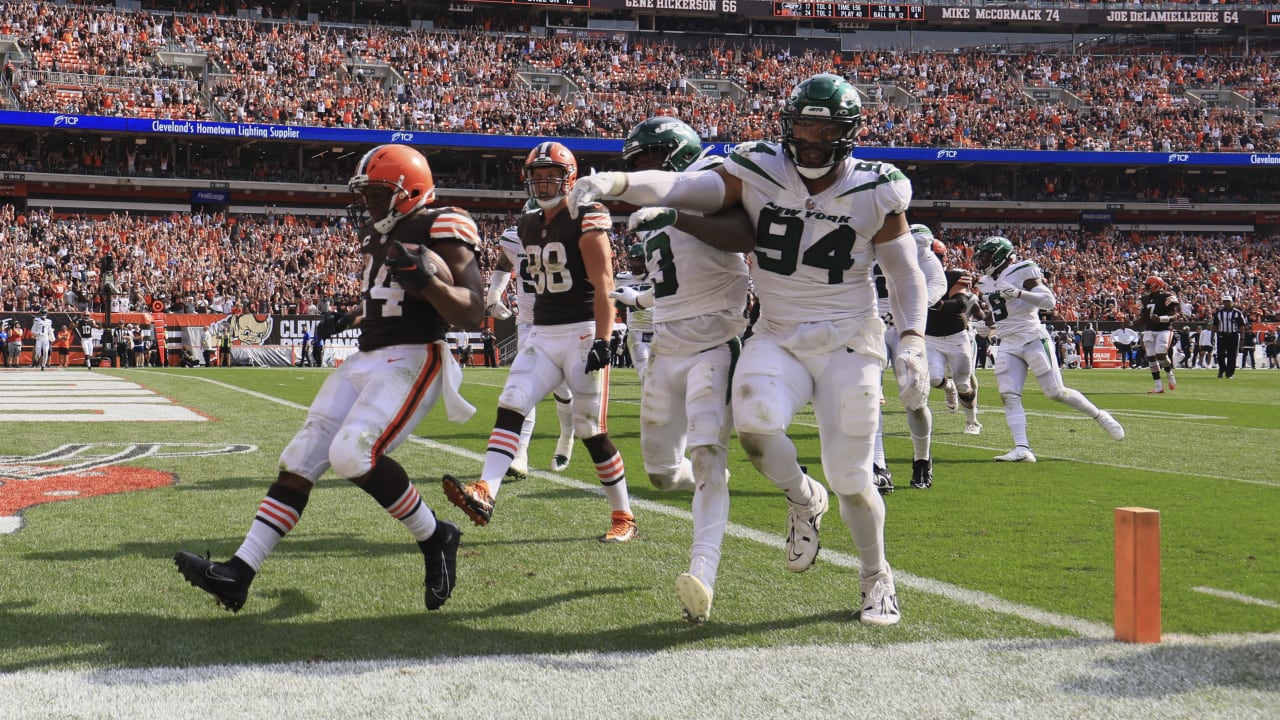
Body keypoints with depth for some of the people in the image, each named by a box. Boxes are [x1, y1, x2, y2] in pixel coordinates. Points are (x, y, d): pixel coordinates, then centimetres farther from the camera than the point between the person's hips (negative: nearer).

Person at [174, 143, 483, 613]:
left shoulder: (439, 232, -10)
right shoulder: (381, 236, 17)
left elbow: (472, 313, -17)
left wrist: (428, 279, -31)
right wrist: (346, 320, 20)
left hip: (412, 360, -9)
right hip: (367, 358, 9)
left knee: (353, 454, -27)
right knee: (301, 458, -1)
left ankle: (434, 539, -4)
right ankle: (238, 574, -2)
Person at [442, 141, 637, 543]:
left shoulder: (585, 222, -9)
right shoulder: (529, 227, 13)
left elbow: (602, 286, -16)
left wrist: (601, 342, -24)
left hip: (583, 333, -7)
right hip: (543, 336, 7)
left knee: (592, 430, -3)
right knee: (511, 405, -12)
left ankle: (623, 517, 9)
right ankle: (485, 494, -23)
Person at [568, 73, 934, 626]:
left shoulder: (875, 192, -5)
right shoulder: (759, 174, -6)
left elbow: (905, 273, 6)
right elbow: (683, 188, -20)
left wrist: (912, 346, -7)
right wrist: (615, 183, -39)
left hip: (848, 344, -1)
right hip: (778, 338, 1)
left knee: (850, 478, -2)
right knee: (754, 421, -29)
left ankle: (876, 579, 28)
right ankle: (803, 500, 6)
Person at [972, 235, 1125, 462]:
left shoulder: (1021, 273, -10)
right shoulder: (987, 283, 14)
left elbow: (1050, 301, -18)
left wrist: (1019, 293, -28)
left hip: (1033, 340, -7)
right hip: (1008, 346, 7)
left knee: (1056, 392, -5)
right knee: (1009, 396, -9)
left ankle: (1100, 416, 16)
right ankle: (1022, 449, -15)